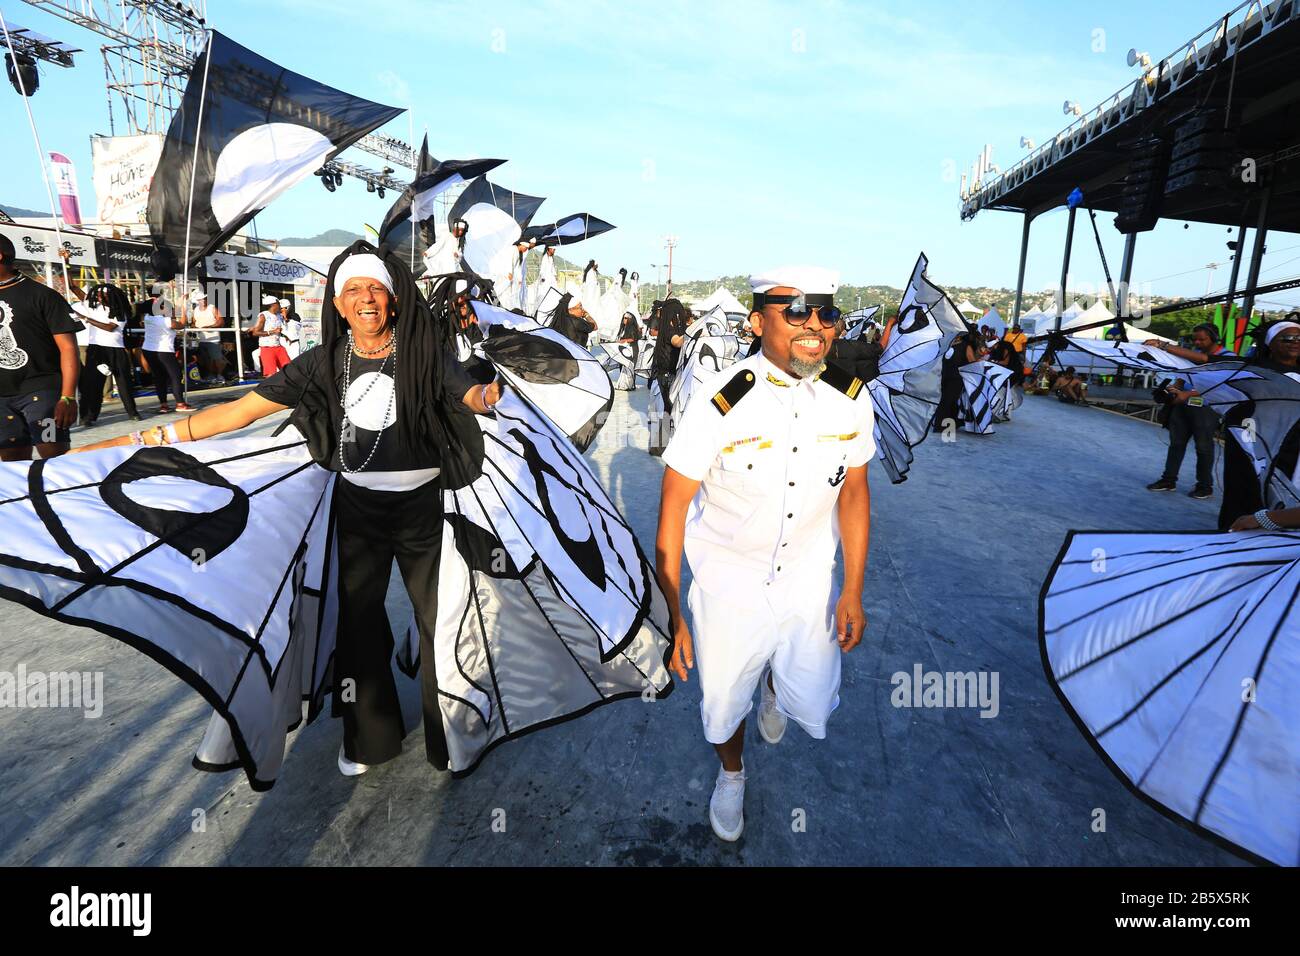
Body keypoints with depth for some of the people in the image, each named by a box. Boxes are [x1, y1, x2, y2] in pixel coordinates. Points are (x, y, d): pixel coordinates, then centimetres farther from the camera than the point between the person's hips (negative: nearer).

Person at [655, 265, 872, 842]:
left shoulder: (852, 399, -11)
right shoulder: (721, 403, -23)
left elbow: (853, 492, 2)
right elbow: (673, 509, -16)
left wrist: (853, 590, 4)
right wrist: (670, 615, -14)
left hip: (808, 592, 3)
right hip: (727, 593, -2)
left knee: (813, 712, 16)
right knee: (723, 707, 16)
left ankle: (773, 684, 56)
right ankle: (731, 773, 55)